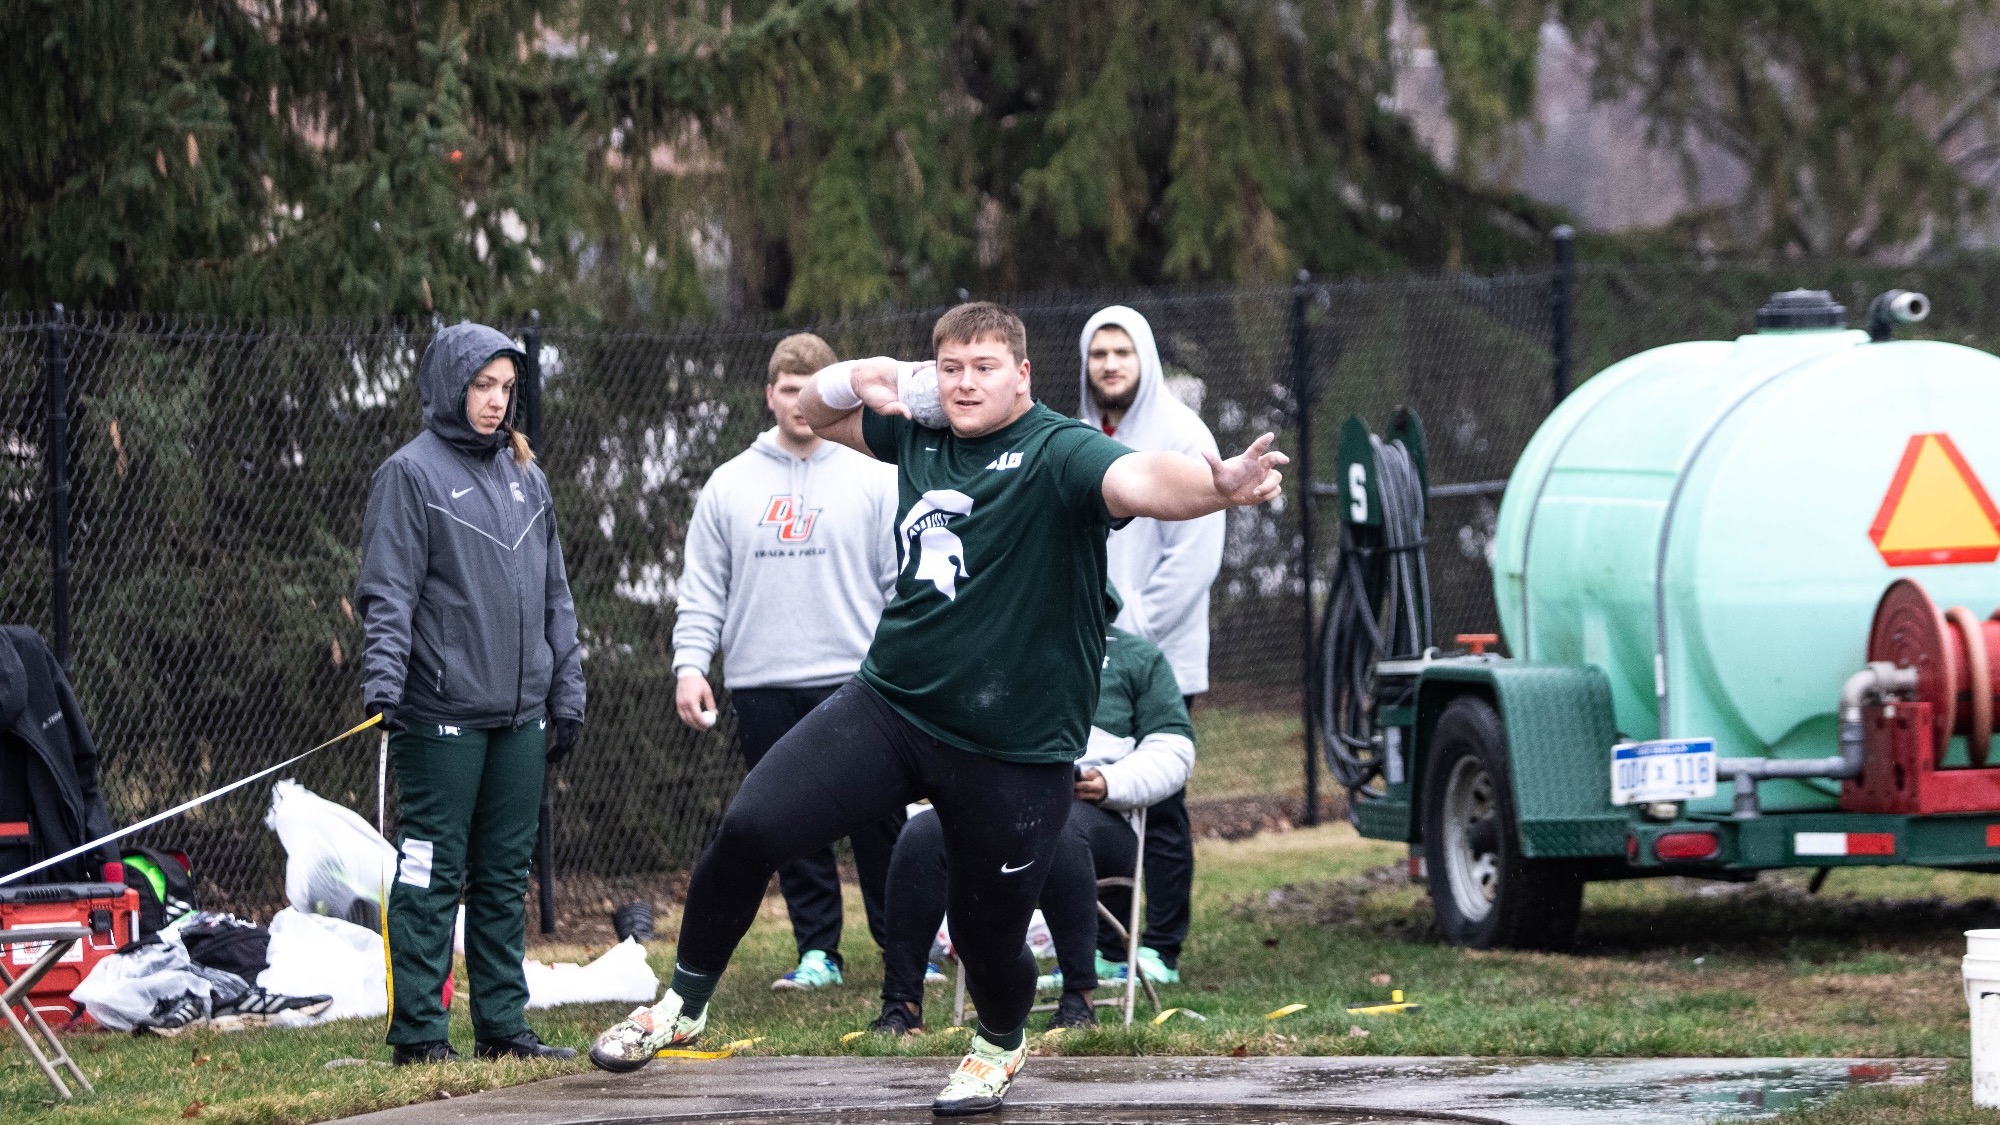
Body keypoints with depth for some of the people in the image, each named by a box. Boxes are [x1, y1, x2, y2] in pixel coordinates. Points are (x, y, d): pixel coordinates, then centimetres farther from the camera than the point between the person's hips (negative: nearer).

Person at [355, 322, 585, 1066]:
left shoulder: (524, 476, 15)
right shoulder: (411, 474, -4)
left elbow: (553, 594, 20)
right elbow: (386, 592, -10)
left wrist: (566, 693, 17)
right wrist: (382, 681, -22)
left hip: (520, 712, 6)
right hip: (443, 713, -6)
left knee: (506, 873, 10)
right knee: (432, 872, -4)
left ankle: (501, 1023, 15)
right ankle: (418, 1031, -2)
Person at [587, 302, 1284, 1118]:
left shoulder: (1056, 453, -15)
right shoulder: (922, 431, 5)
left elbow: (1140, 480, -36)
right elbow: (816, 412, 22)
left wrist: (1217, 484, -58)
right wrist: (858, 378, -2)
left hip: (1013, 750, -5)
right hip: (889, 705, 5)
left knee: (989, 934, 4)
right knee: (749, 827, -10)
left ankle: (1000, 1046, 40)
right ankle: (685, 1004, 10)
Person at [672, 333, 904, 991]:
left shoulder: (874, 480, 5)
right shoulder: (729, 487, 10)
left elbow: (906, 582, 4)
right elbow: (702, 589, 10)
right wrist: (690, 664, -2)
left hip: (854, 679, -2)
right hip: (761, 685, 2)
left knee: (878, 824, -3)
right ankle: (817, 952, 12)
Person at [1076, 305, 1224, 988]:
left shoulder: (1182, 437, -5)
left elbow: (1195, 554, -11)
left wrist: (1134, 625, -15)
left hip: (1159, 658, -6)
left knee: (1159, 807, -4)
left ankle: (1161, 950, -1)